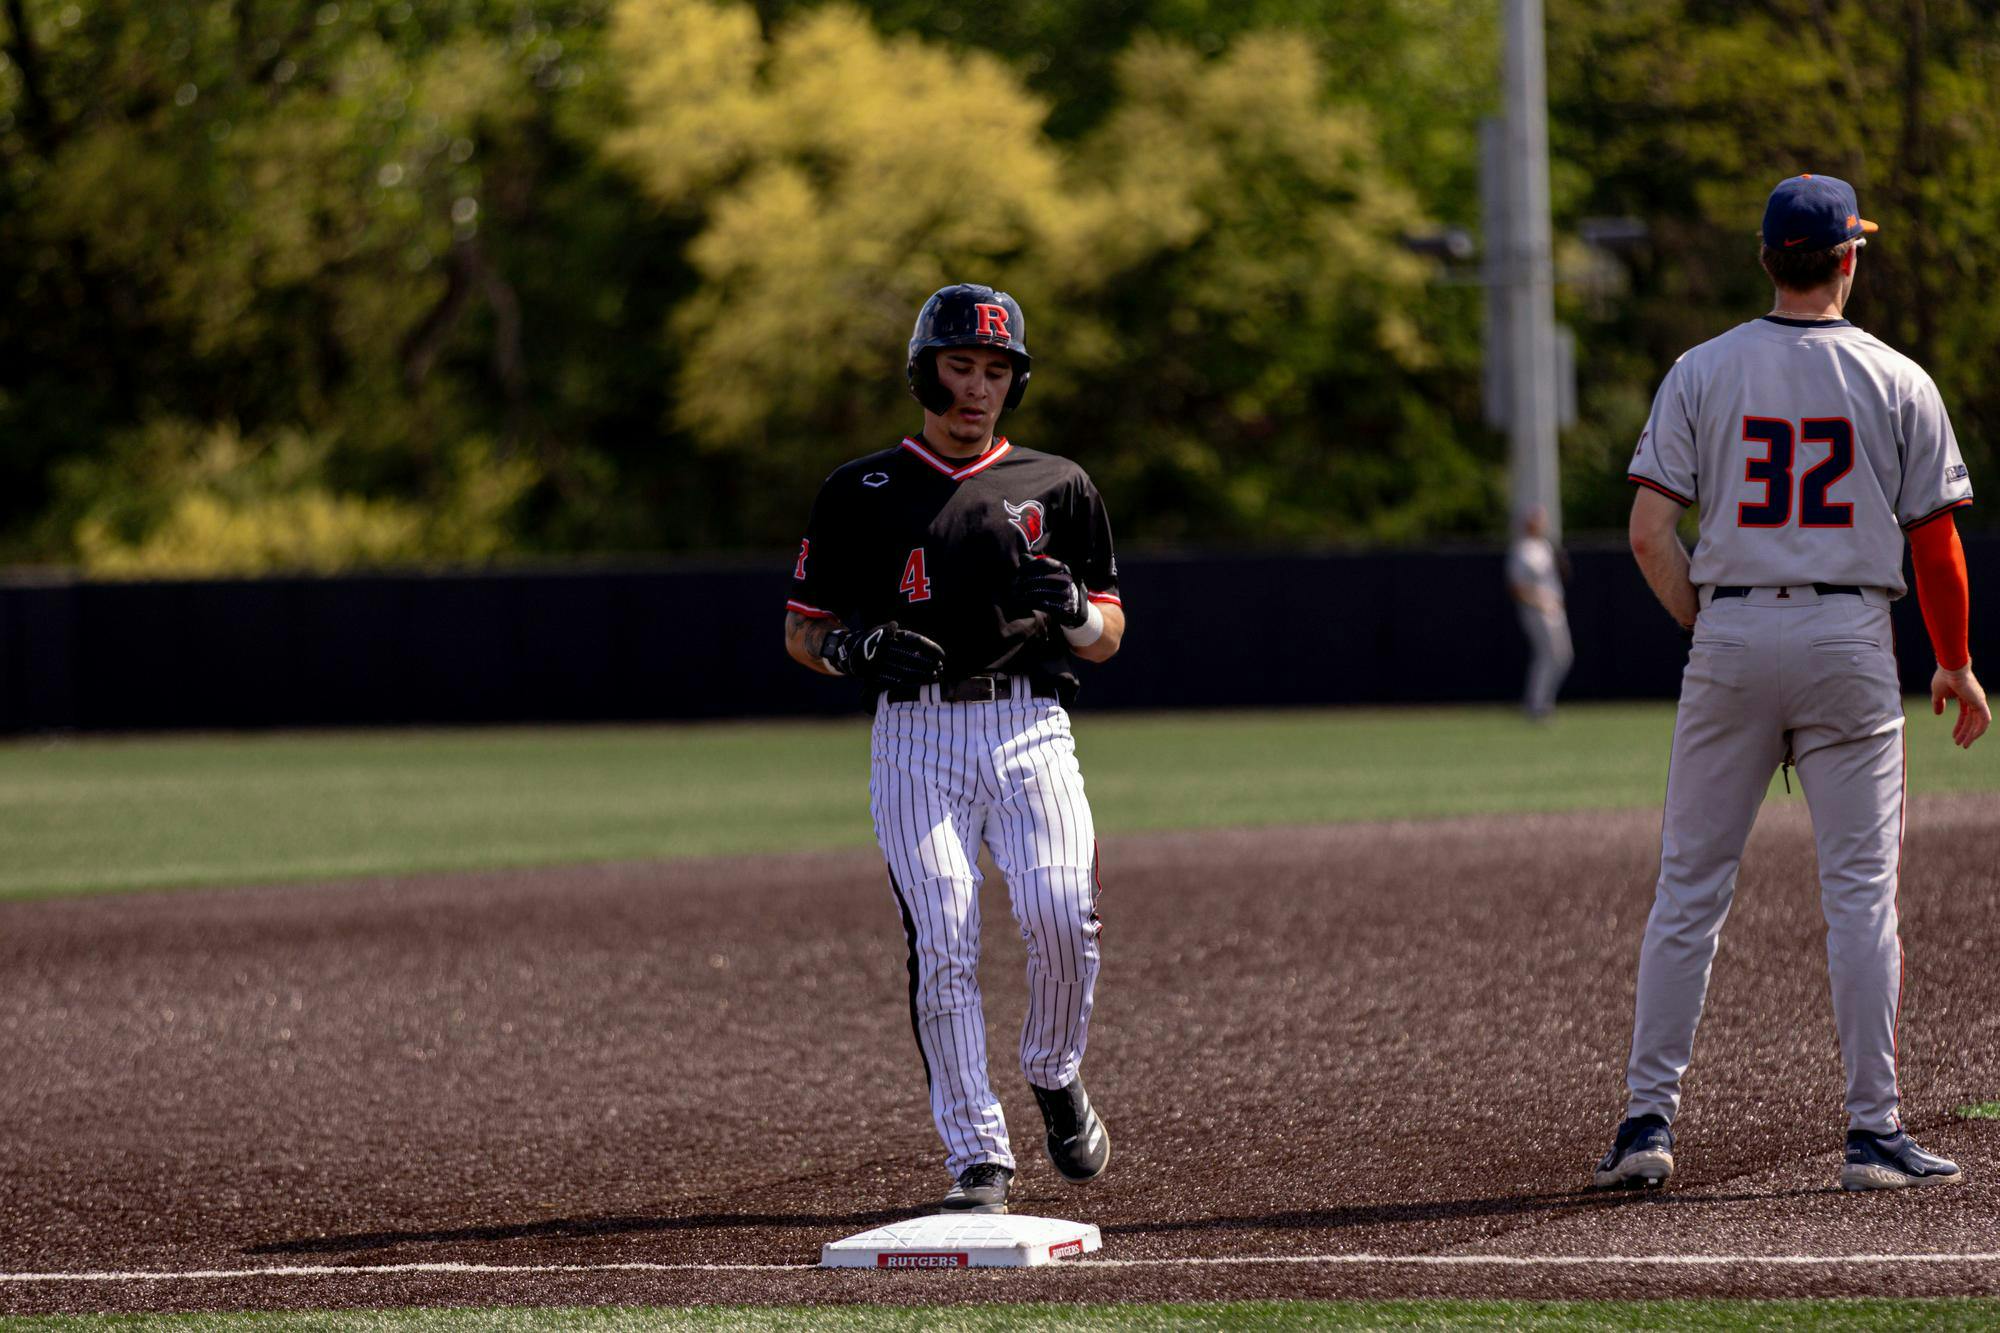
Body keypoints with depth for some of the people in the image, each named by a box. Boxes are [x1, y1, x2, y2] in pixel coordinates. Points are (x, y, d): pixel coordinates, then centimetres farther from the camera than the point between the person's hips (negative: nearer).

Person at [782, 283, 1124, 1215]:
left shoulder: (1056, 487, 14)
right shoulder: (861, 493, 10)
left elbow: (1107, 639, 15)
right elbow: (801, 631, 12)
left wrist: (1071, 608, -8)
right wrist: (858, 648, -10)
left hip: (1029, 727, 1)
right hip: (915, 736, -1)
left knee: (1061, 914, -19)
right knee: (940, 942, -12)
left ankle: (1055, 1077, 10)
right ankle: (978, 1157, -7)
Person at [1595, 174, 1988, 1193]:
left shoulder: (1702, 373, 1)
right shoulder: (1898, 383, -1)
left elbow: (1650, 531, -6)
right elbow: (1937, 544, 1)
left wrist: (1705, 623, 8)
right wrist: (1956, 666, 13)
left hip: (1732, 637, 1)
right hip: (1850, 641, -1)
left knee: (1689, 887, 7)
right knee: (1861, 890, 2)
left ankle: (1649, 1118, 4)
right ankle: (1875, 1132, -1)